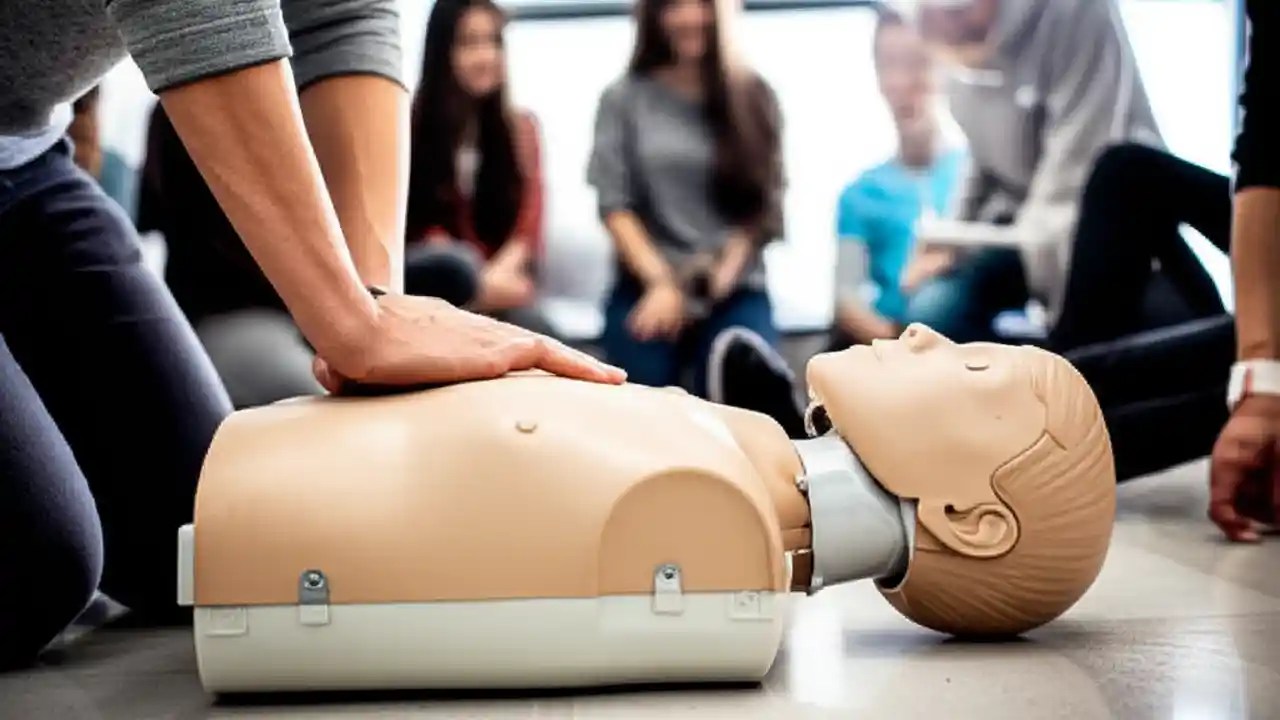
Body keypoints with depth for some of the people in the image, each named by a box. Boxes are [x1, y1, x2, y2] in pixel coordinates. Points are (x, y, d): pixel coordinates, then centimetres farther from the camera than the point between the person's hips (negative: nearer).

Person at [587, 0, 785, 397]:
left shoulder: (751, 96, 10)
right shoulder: (625, 98, 8)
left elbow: (764, 203, 6)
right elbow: (613, 204, 2)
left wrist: (728, 266, -11)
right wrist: (659, 281, -10)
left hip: (735, 293, 0)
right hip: (647, 288, 0)